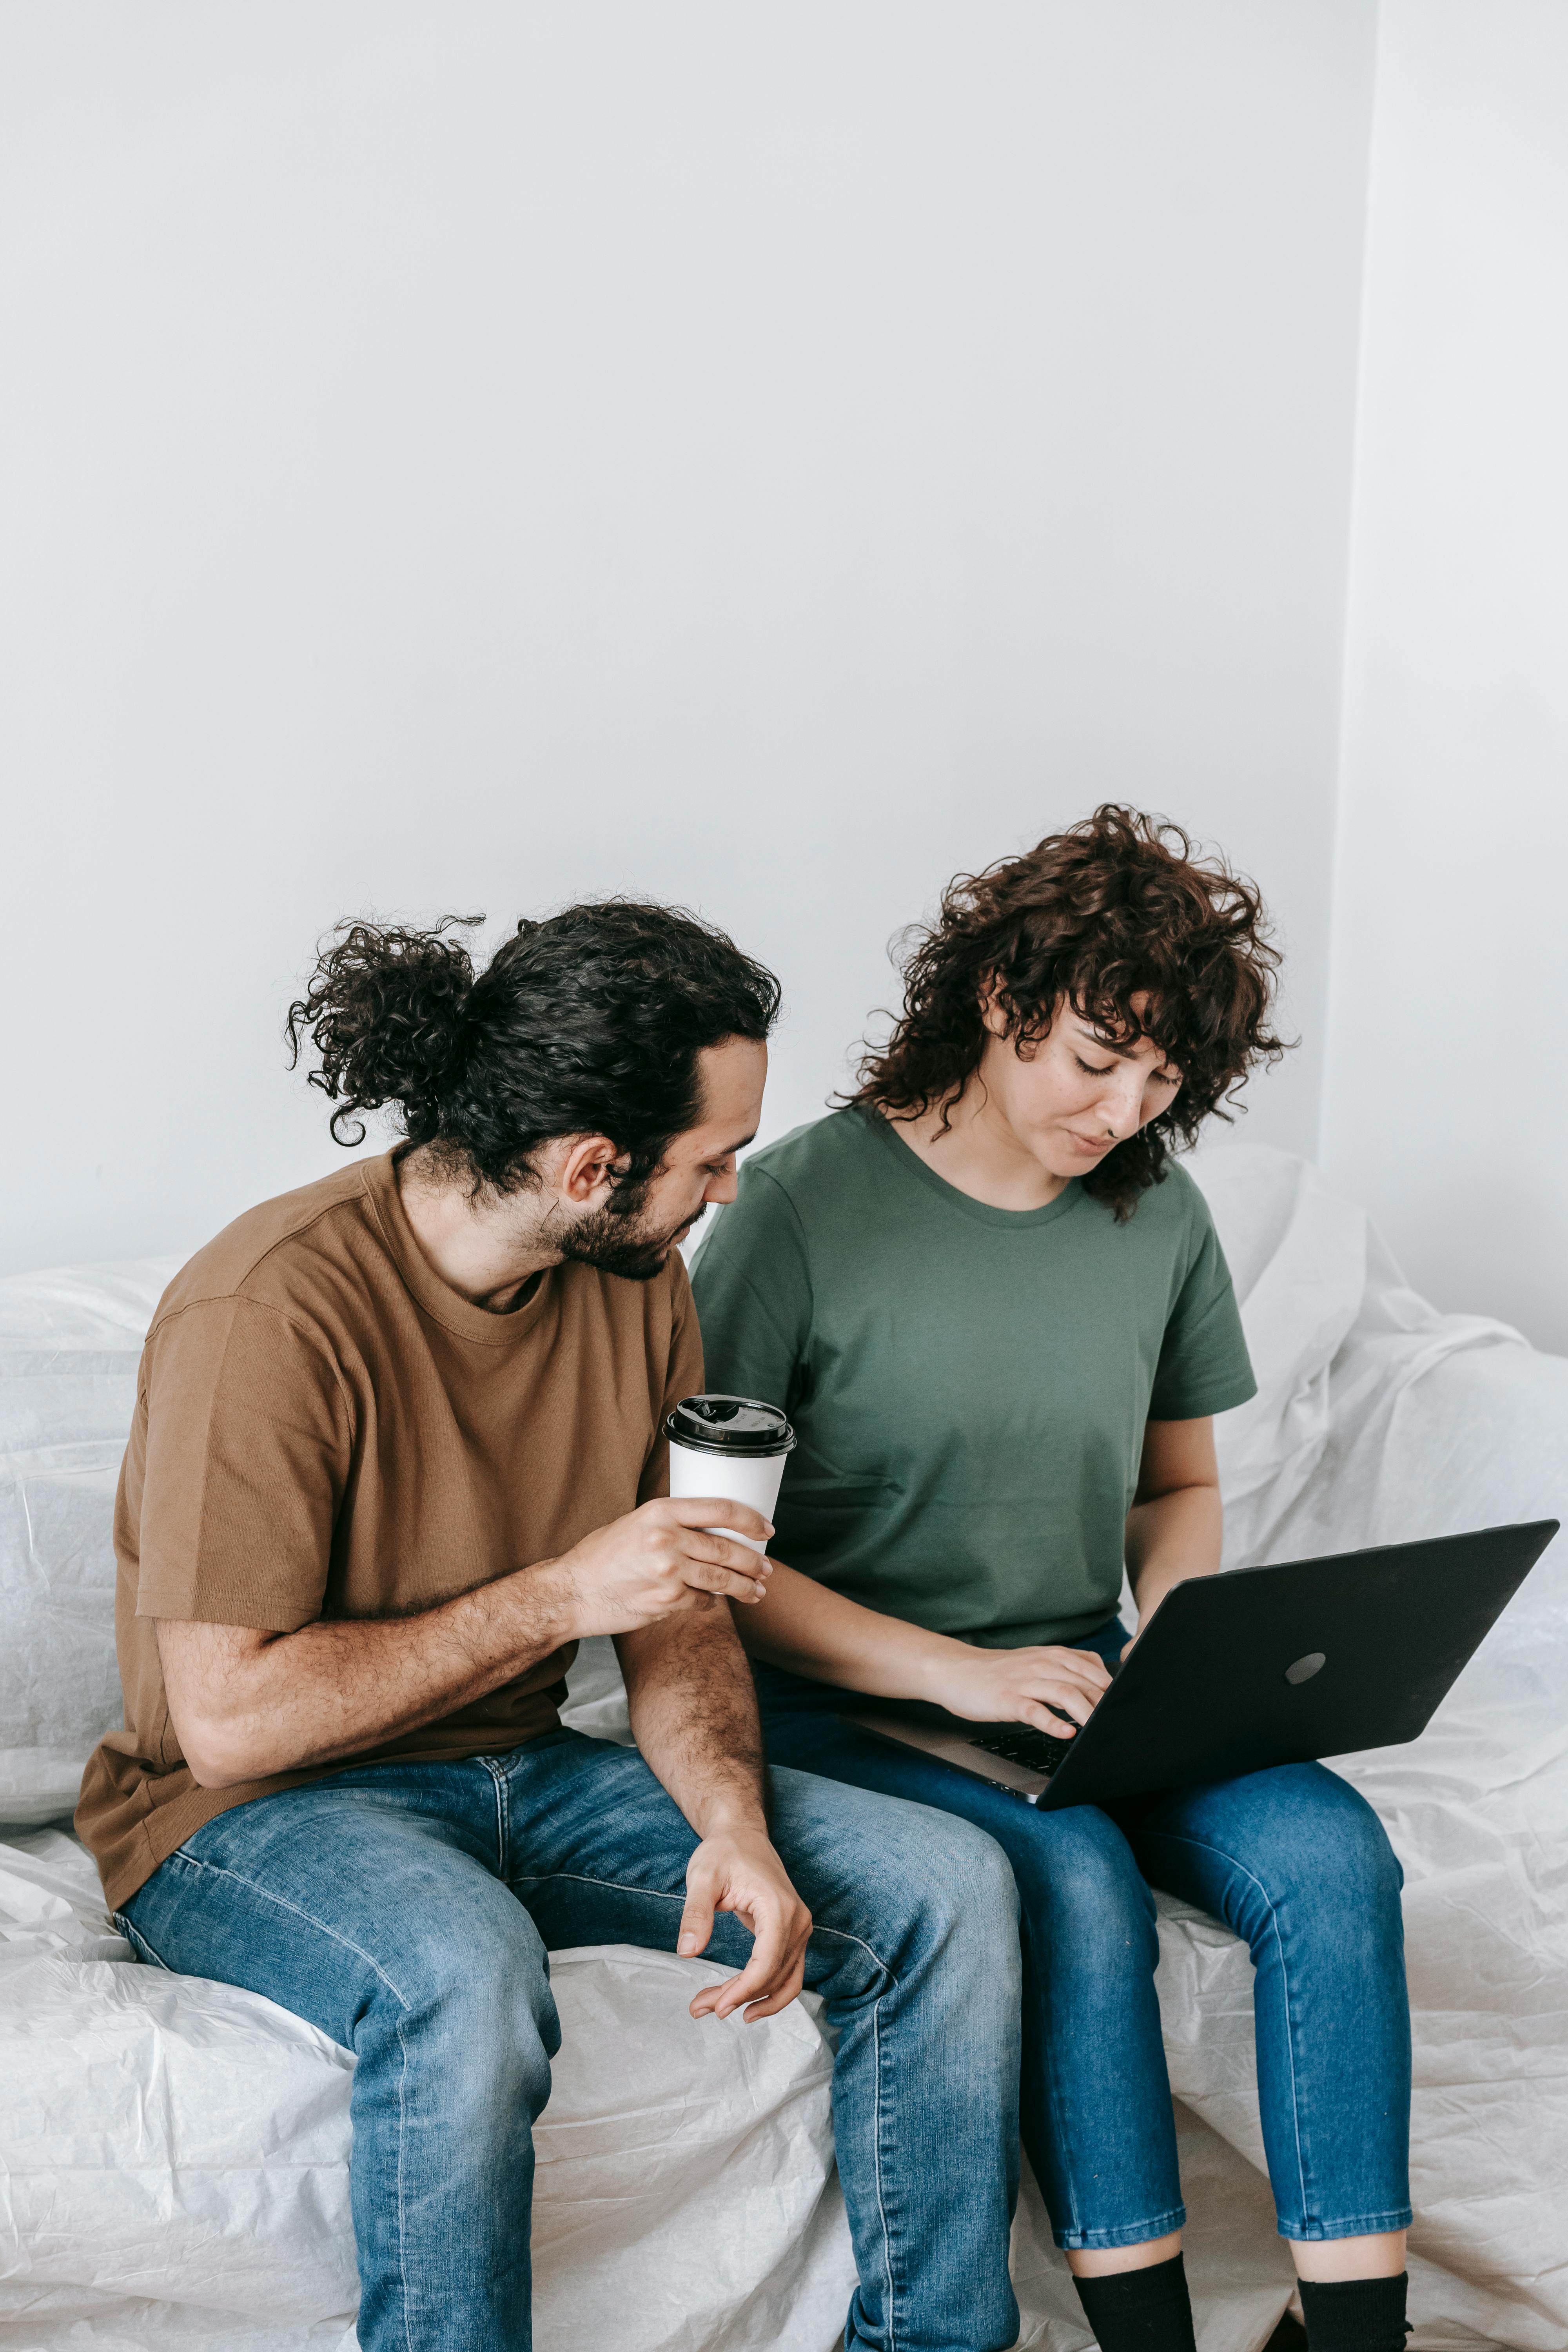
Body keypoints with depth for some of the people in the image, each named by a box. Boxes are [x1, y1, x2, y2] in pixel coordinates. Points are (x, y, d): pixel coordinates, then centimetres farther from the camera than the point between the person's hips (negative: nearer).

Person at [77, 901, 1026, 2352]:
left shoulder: (637, 1278, -1)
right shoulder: (273, 1311, -25)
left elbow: (682, 1619, 5)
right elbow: (226, 1719, -24)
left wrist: (734, 1825, -15)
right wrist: (560, 1595, -24)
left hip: (528, 1772, 7)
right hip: (257, 1806, -6)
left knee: (949, 1888, -9)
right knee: (466, 1972, -41)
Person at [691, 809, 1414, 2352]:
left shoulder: (1159, 1217, 5)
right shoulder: (805, 1206, -12)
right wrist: (956, 1672, -20)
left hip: (1077, 1688, 5)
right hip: (844, 1697, -5)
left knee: (1328, 1852, -21)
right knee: (1077, 1877, -32)